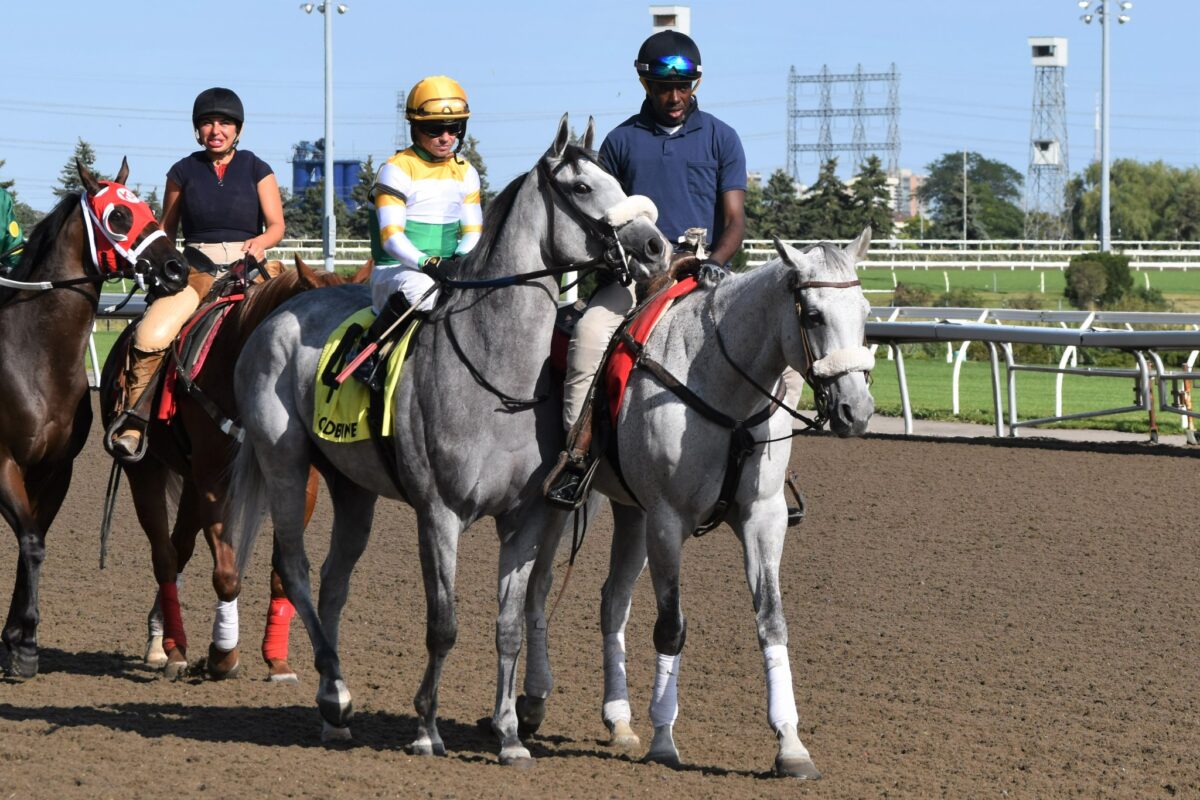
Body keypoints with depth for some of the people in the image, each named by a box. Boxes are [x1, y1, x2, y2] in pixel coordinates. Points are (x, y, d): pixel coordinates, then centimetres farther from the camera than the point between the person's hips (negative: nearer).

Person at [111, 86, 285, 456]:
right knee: (150, 336, -26)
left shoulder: (256, 169, 9)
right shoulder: (184, 171, 11)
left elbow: (276, 225, 5)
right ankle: (133, 423, -16)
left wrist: (260, 242, -17)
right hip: (196, 270, 0)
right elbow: (166, 228, 16)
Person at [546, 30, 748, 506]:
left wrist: (713, 263, -14)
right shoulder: (622, 141, 13)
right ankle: (577, 455, -30)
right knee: (590, 332, -29)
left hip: (702, 273, 0)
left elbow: (735, 221, 5)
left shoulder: (720, 139, 11)